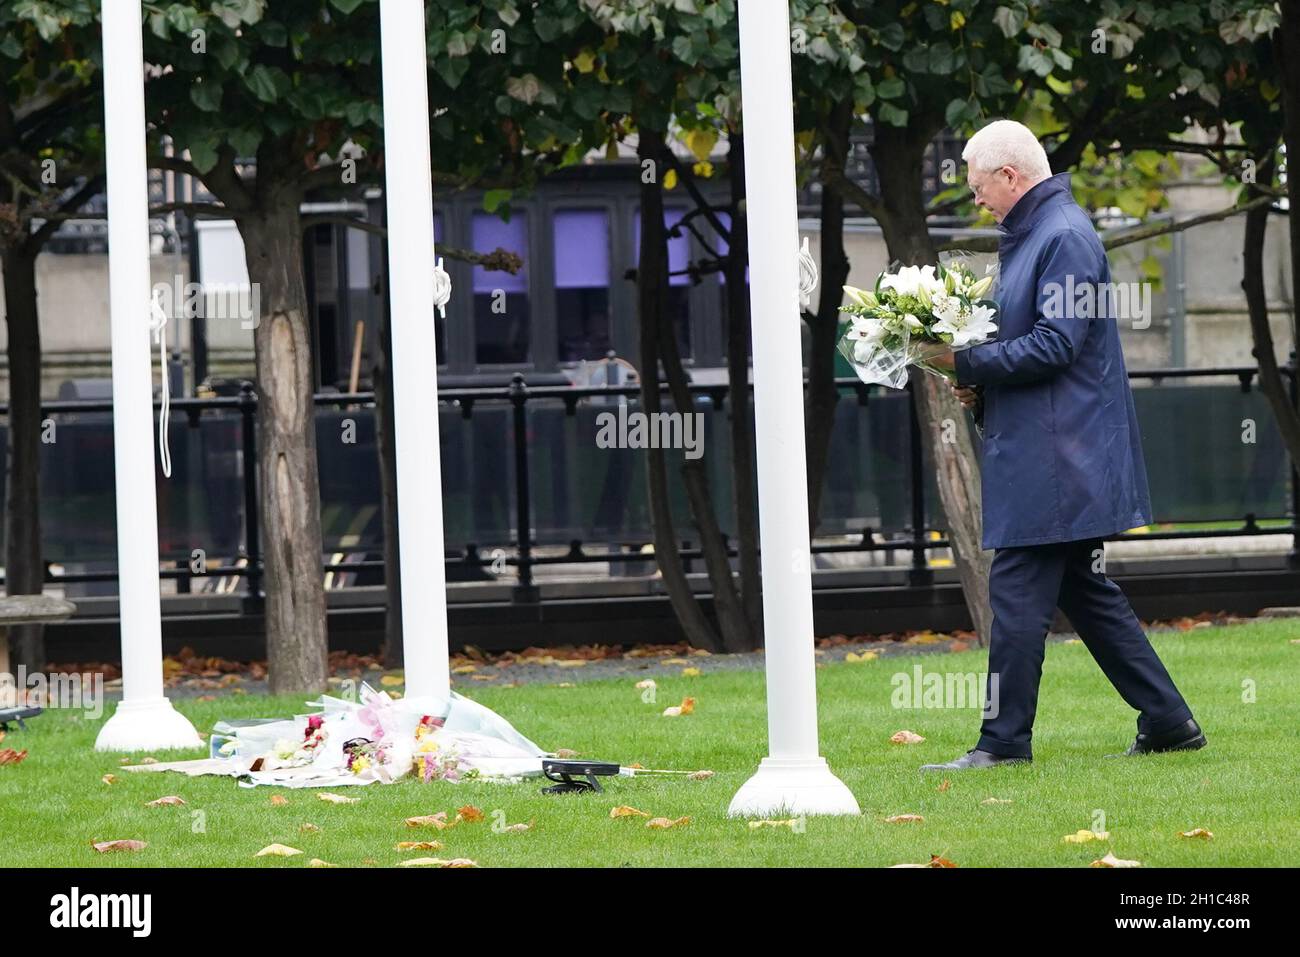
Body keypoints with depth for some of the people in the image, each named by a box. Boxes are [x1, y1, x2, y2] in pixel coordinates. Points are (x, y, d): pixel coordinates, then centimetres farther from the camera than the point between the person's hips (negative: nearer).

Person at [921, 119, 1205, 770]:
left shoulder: (1065, 237, -14)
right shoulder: (1028, 236, 18)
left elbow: (1055, 345, -21)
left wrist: (968, 362, -17)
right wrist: (982, 384, 7)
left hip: (1054, 458, -10)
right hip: (1044, 454, 10)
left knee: (1017, 593, -7)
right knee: (1084, 591, 12)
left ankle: (1004, 741, -4)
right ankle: (1168, 723, 15)